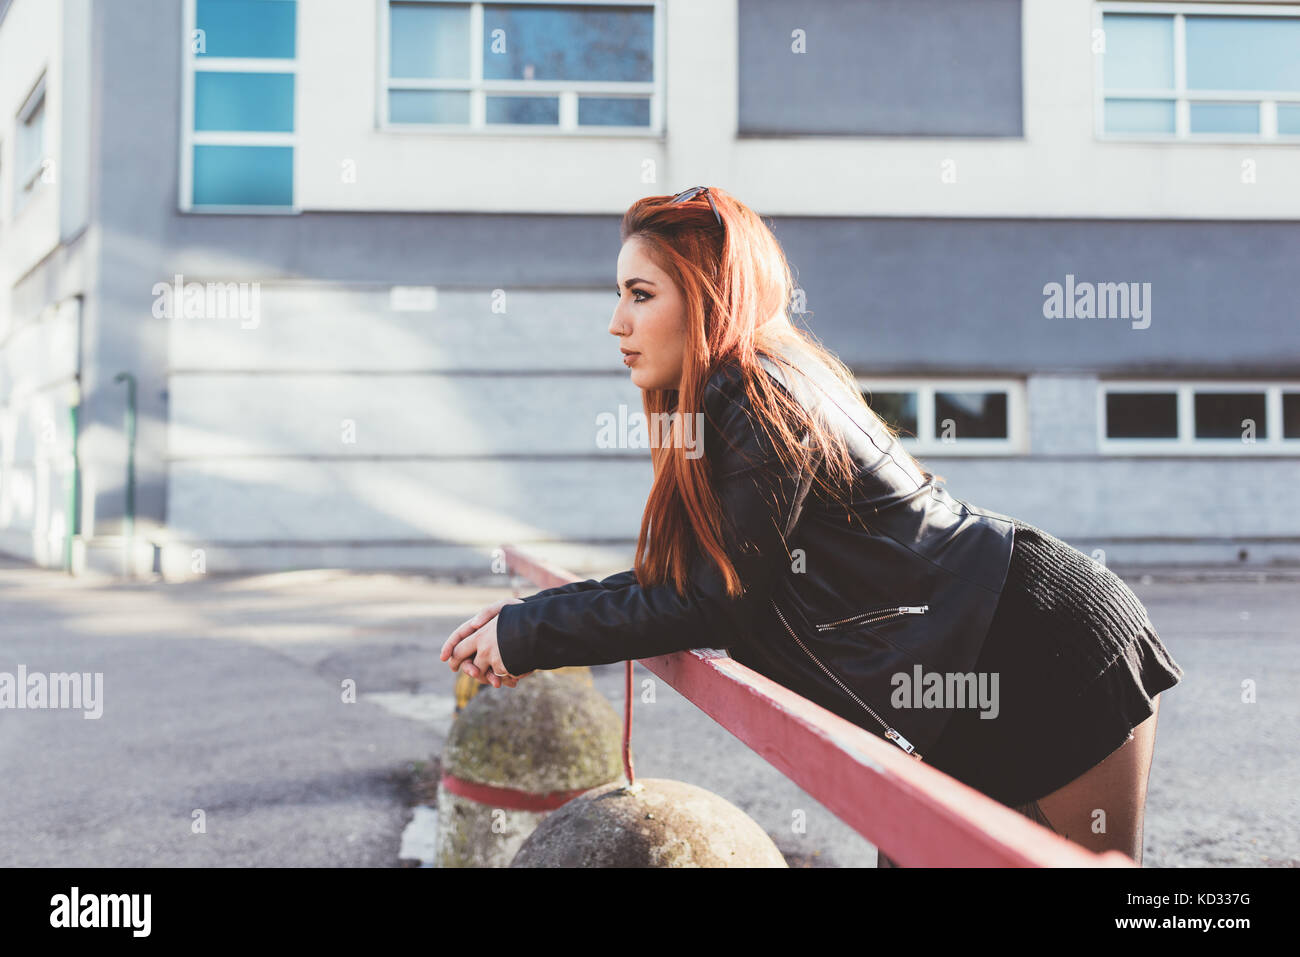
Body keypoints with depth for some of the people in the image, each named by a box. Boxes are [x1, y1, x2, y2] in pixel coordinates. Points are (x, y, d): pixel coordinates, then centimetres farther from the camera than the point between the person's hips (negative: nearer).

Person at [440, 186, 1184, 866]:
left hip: (1053, 662, -9)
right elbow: (681, 577, 10)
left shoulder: (761, 397, -21)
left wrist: (527, 636, -11)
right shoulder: (730, 397, 8)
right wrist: (534, 615, 2)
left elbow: (713, 602, -18)